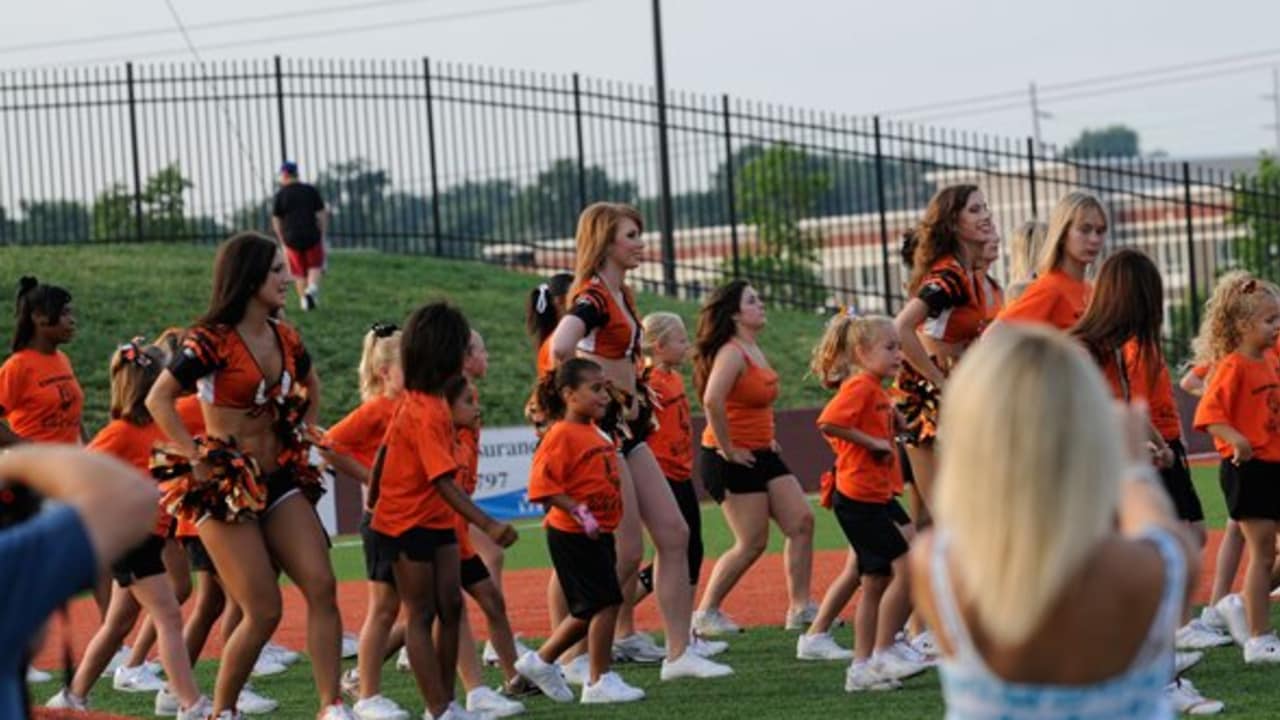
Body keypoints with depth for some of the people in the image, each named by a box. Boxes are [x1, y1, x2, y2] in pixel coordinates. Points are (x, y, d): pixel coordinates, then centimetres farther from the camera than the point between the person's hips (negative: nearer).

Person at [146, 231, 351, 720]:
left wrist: (302, 437, 16)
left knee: (322, 587, -10)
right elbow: (158, 400, -15)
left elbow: (311, 388, 28)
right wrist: (197, 458, -15)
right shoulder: (212, 341, -13)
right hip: (227, 488, -6)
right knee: (264, 613, -8)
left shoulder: (284, 339, 7)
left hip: (280, 479, 6)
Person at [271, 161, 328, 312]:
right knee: (315, 266, 15)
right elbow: (322, 215, -1)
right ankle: (312, 287, -11)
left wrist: (282, 241, 11)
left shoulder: (280, 195, -2)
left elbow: (276, 221, 0)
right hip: (312, 236, 0)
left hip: (291, 238, 0)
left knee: (299, 272, 13)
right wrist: (322, 235, 8)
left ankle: (304, 300, 14)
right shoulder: (311, 190, 1)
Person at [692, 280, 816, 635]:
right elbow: (712, 400, -31)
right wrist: (727, 449, -24)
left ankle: (800, 608, 7)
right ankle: (707, 613, 6)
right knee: (753, 543, -6)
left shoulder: (755, 351, 13)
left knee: (802, 522, 3)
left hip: (761, 455, 9)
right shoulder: (732, 353, -16)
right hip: (734, 459, -9)